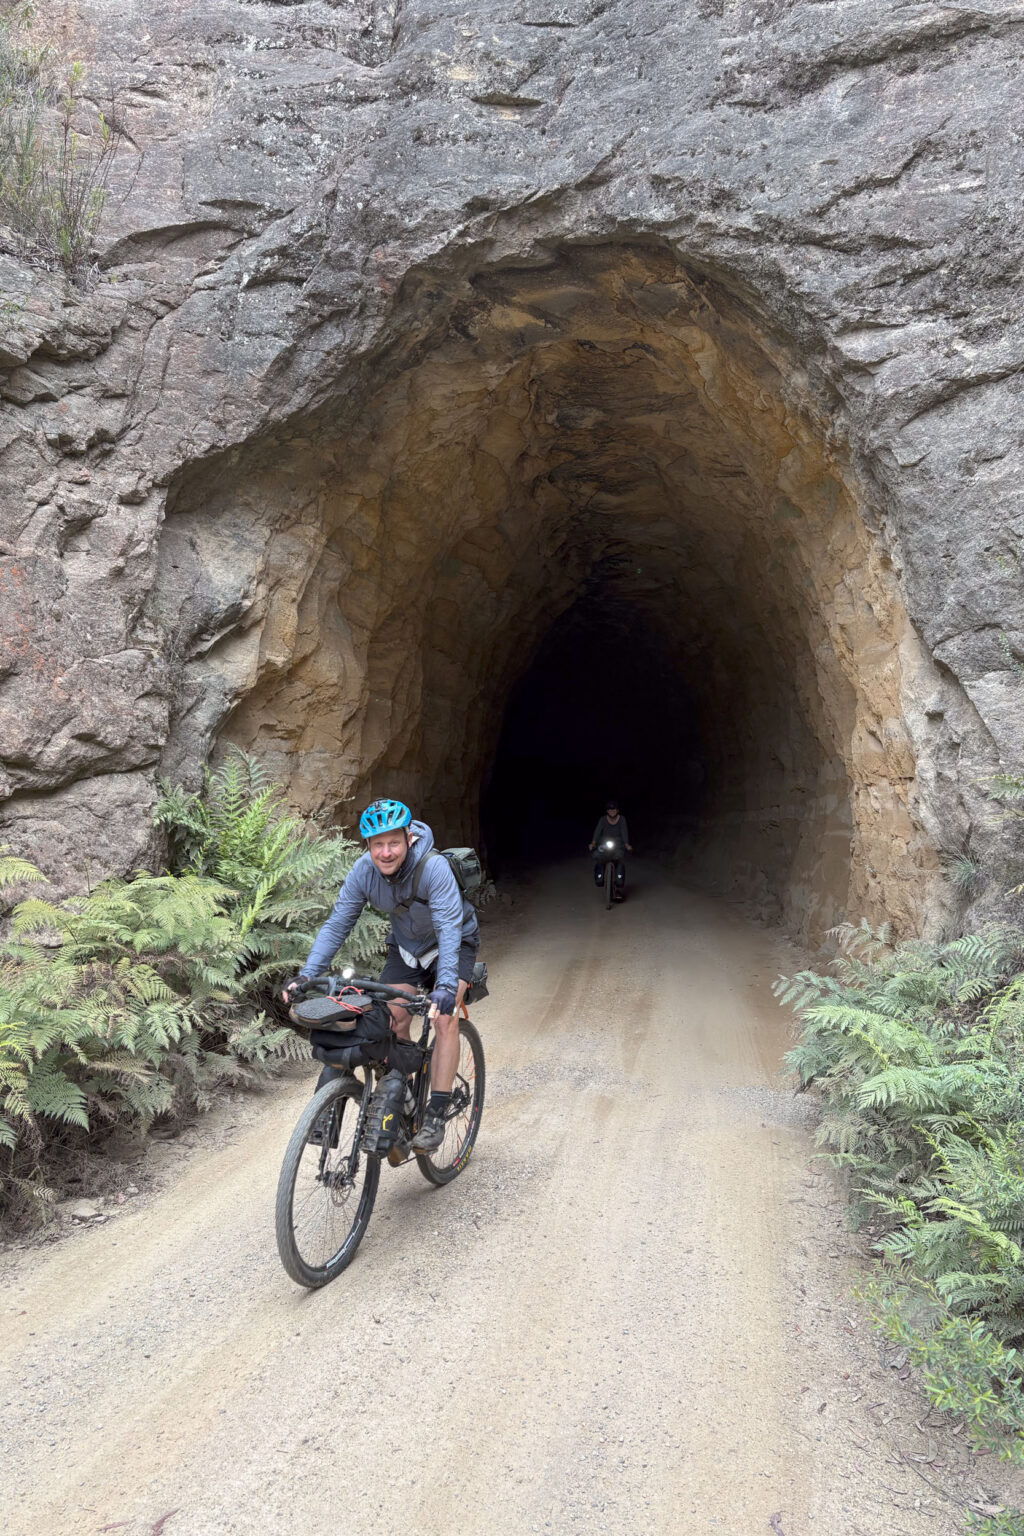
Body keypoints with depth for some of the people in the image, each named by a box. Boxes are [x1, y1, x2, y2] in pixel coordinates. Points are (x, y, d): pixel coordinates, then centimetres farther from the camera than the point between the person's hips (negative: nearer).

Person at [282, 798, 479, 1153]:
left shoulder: (434, 868, -36)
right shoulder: (363, 871, -22)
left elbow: (449, 929, -41)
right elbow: (337, 925, -18)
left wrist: (446, 984, -54)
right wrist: (306, 976, -28)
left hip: (455, 943, -4)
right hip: (406, 947, 4)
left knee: (444, 1018, -21)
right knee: (393, 1021, -9)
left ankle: (436, 1114, -13)